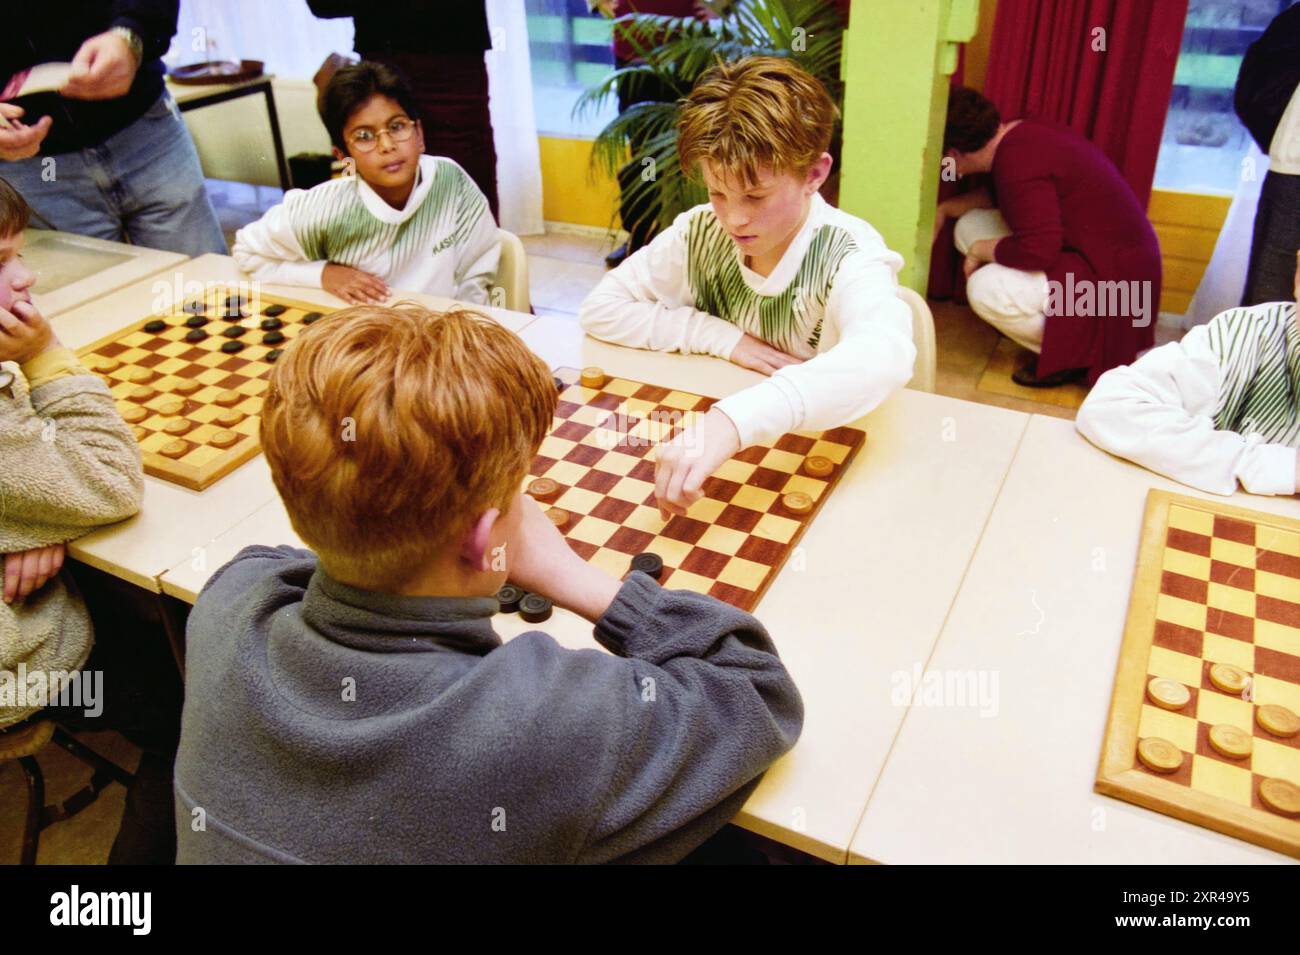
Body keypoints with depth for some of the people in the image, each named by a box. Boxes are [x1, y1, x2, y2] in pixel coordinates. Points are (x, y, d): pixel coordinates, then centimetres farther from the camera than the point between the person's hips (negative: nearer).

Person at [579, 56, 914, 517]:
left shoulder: (847, 252, -20)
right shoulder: (699, 232, -5)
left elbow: (886, 354, -41)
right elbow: (600, 308, -3)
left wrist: (735, 420, -55)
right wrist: (724, 337, -15)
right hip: (710, 450, 4)